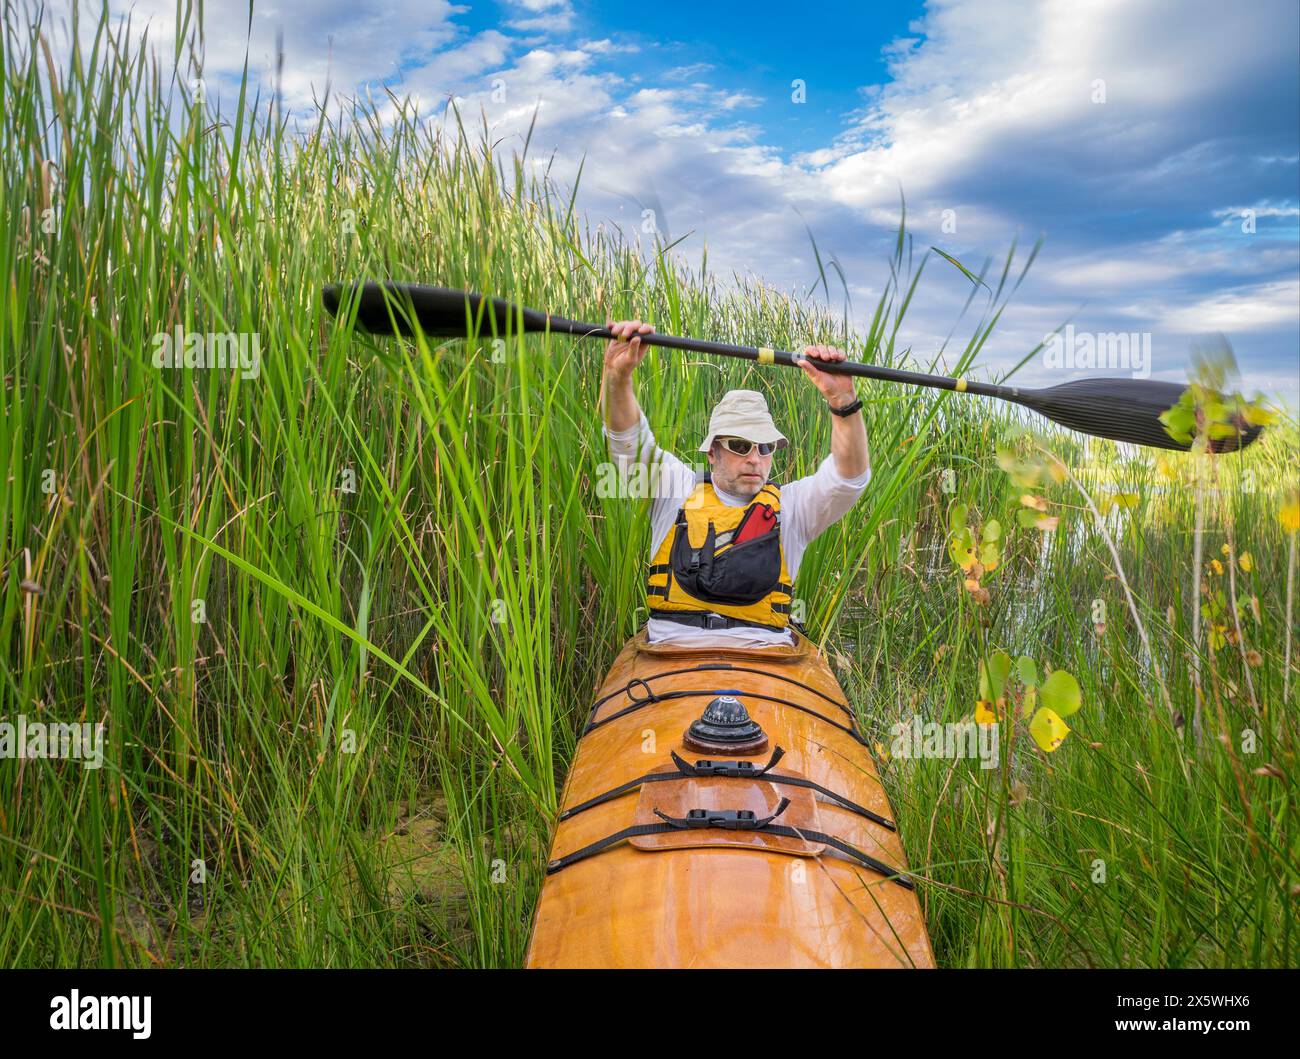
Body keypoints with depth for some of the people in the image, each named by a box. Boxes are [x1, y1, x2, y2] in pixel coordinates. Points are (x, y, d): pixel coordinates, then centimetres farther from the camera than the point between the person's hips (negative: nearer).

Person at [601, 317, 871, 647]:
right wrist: (618, 374, -17)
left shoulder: (790, 505, 14)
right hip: (672, 647, -1)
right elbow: (627, 439, 2)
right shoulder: (678, 489, 13)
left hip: (765, 654, 1)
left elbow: (851, 476, -1)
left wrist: (843, 400, -16)